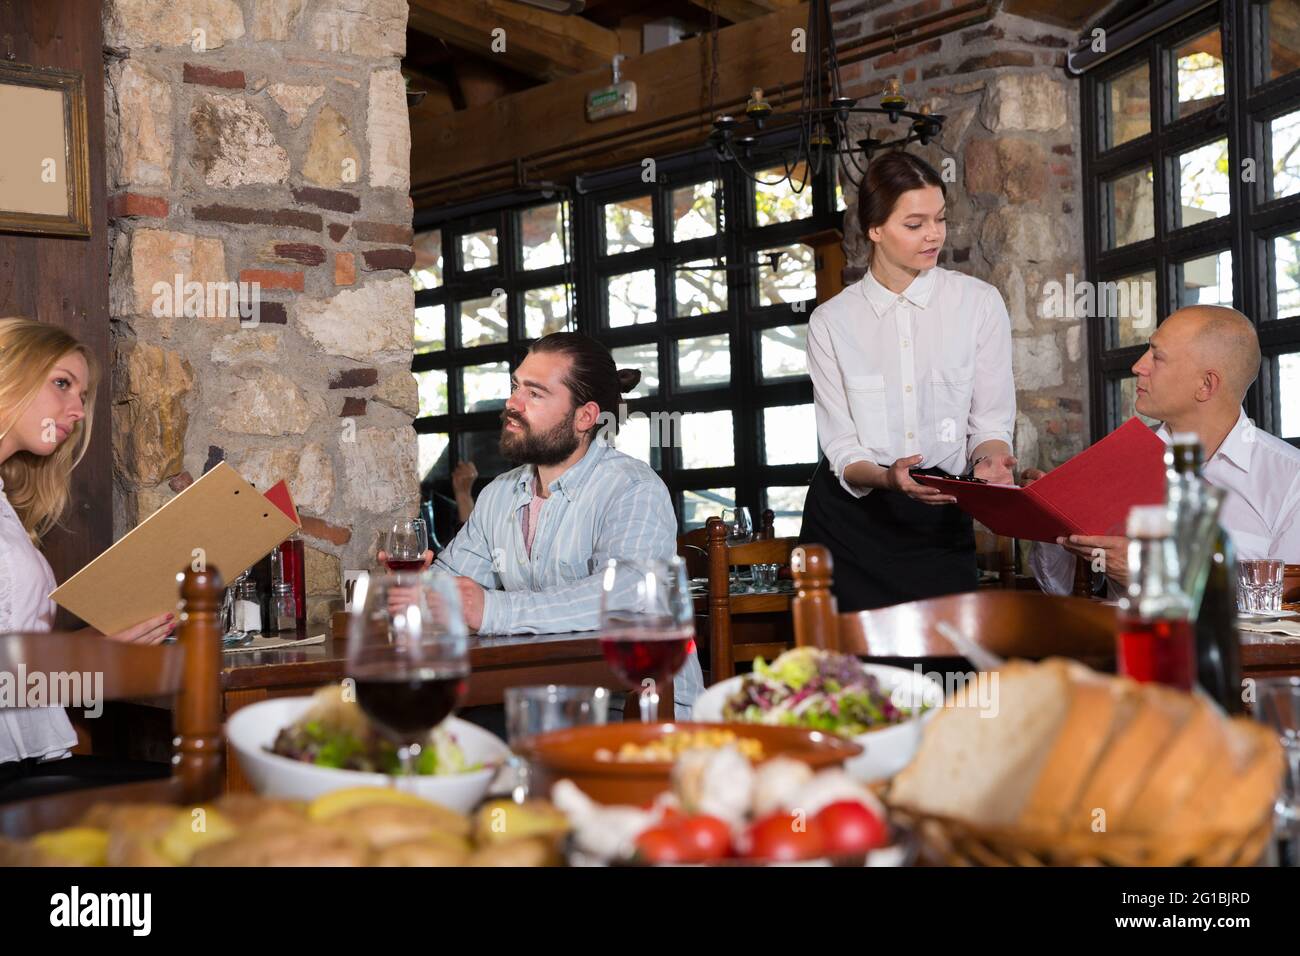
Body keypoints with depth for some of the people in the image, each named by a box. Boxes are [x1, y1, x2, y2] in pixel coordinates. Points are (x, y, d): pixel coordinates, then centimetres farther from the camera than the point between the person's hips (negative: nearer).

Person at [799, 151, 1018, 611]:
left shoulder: (979, 303, 1)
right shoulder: (831, 321, 1)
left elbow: (991, 422, 2)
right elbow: (841, 450, -4)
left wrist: (988, 459, -21)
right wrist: (888, 478, -24)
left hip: (940, 522, 0)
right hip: (850, 518, 0)